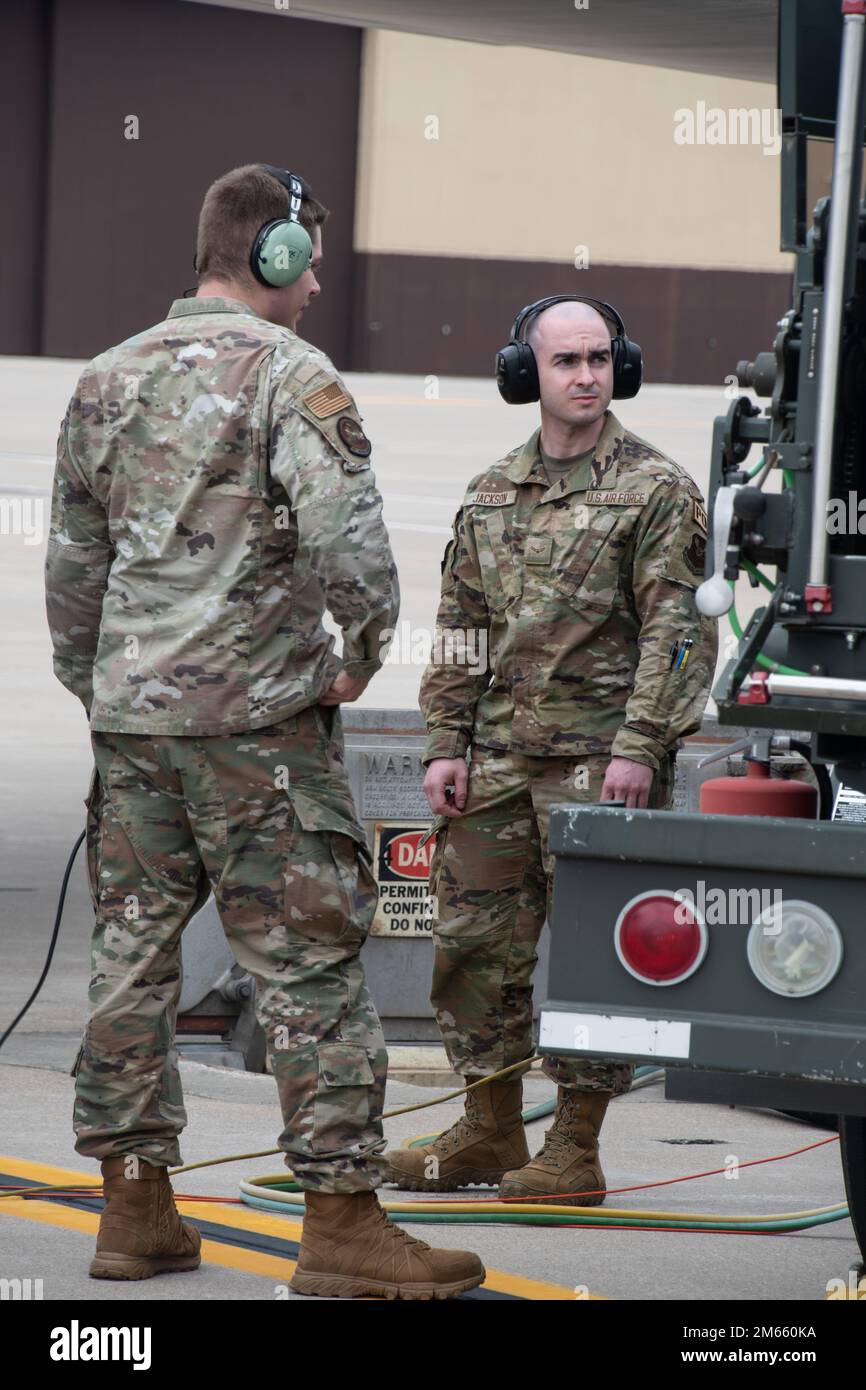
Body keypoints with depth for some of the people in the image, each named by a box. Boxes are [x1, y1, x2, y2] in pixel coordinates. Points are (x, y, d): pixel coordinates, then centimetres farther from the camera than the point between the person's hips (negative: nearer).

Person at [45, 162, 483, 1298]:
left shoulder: (109, 380, 12)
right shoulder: (291, 374, -9)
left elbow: (72, 564, 16)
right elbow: (347, 541, -19)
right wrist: (362, 655, -3)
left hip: (130, 723, 6)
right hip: (257, 716, -6)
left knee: (132, 953, 10)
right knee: (310, 961, -3)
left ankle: (135, 1208, 14)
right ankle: (341, 1217, -4)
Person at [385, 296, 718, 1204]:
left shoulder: (656, 491, -2)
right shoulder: (490, 496, 15)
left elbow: (677, 629, -8)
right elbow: (460, 630, 17)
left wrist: (639, 745, -16)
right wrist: (446, 744, 8)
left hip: (598, 760, -6)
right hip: (499, 754, 6)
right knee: (473, 939, 6)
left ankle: (575, 1148, 1)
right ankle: (489, 1131, 17)